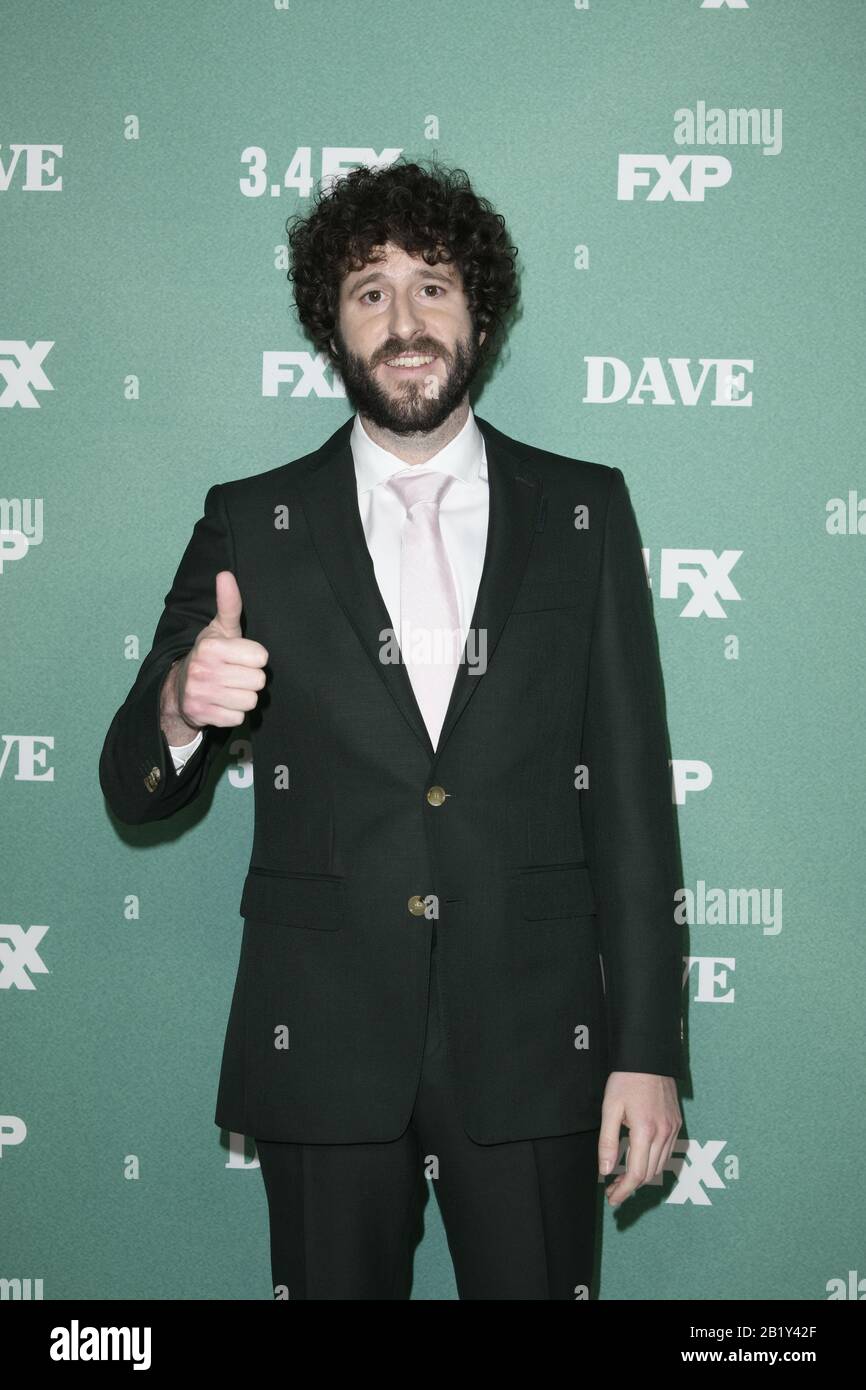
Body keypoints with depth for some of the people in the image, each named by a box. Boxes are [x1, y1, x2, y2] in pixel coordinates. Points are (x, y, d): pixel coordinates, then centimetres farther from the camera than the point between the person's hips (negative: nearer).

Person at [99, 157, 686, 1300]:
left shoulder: (586, 515, 3)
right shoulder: (252, 526, 3)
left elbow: (633, 791, 2)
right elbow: (135, 792, 2)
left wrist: (649, 1047, -3)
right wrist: (180, 705, -22)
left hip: (532, 1045, 0)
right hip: (322, 1050, 0)